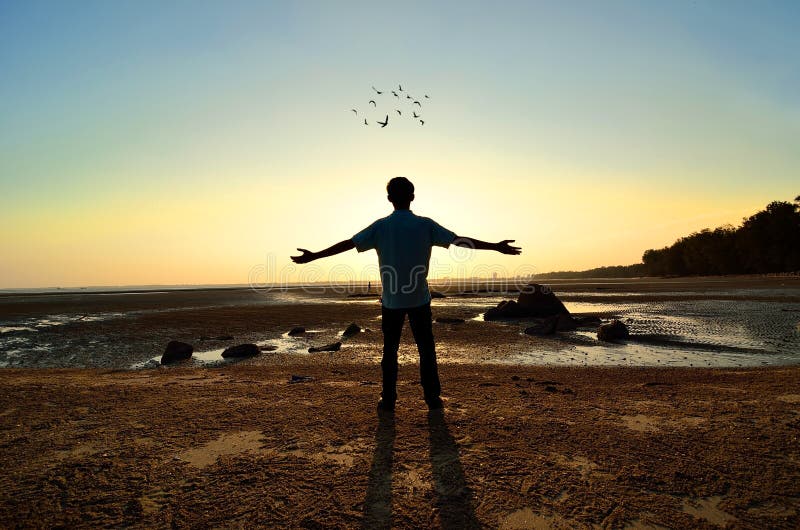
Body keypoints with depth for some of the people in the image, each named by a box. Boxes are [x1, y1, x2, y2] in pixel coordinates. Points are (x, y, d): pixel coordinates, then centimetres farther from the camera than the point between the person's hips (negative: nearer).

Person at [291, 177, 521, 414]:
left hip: (391, 300, 0)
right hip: (420, 299, 0)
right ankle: (432, 397, 16)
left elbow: (347, 244, -4)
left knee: (390, 349, 11)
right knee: (426, 349, 11)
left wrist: (313, 256, 5)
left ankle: (388, 400, 13)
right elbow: (460, 240, -5)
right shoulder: (425, 225, -5)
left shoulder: (380, 226, -5)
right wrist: (496, 246, 3)